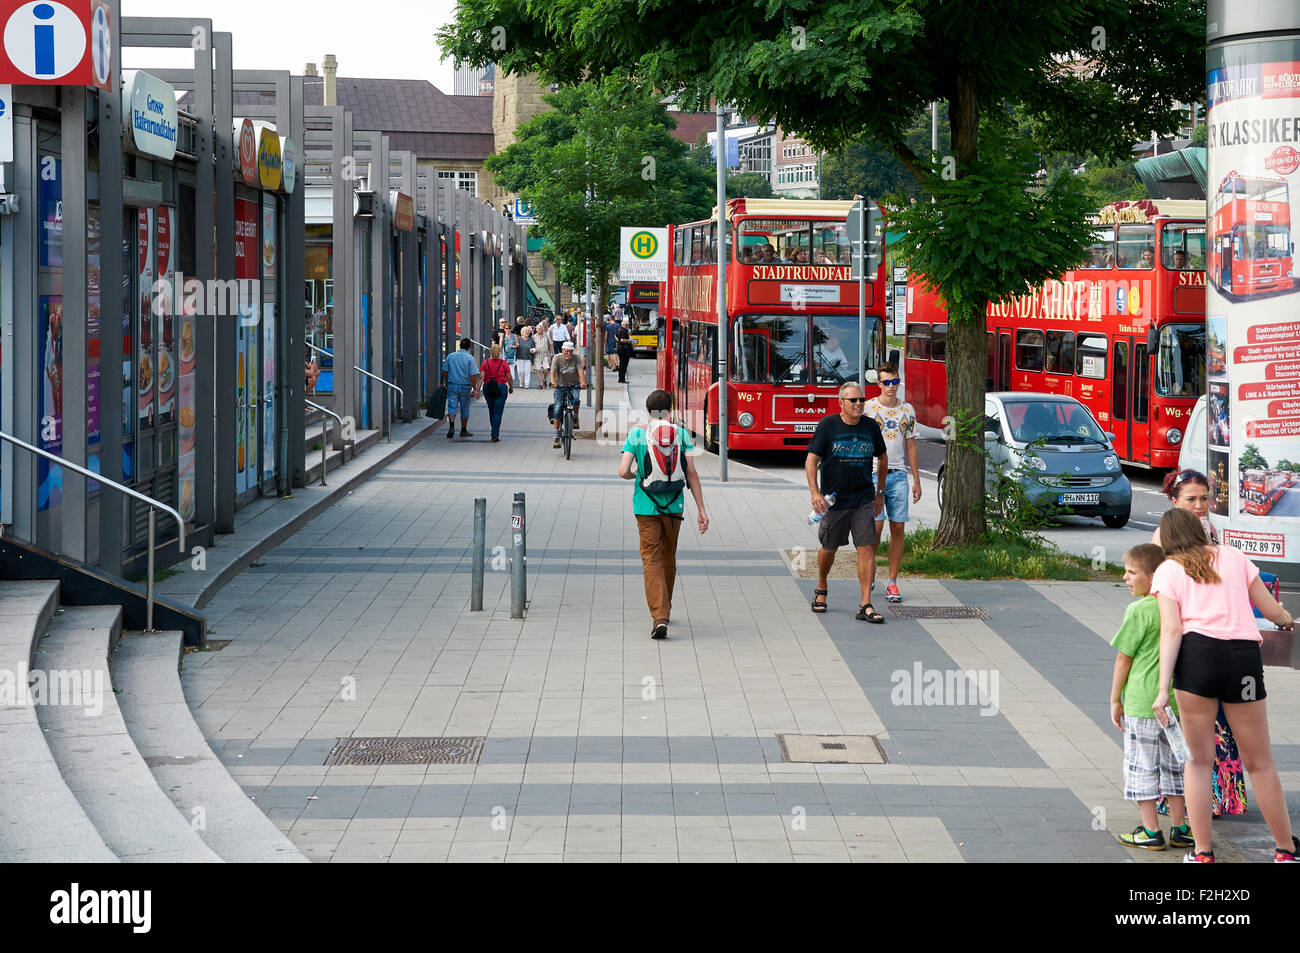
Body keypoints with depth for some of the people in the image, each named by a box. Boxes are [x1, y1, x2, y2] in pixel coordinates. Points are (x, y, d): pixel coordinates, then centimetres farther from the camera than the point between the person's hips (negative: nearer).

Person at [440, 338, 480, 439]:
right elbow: (473, 375, -12)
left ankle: (451, 427, -19)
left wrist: (443, 383, 15)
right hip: (465, 387, -2)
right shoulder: (470, 358, -8)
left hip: (452, 385, 2)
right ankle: (464, 431, 19)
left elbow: (445, 371, 4)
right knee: (464, 408, 11)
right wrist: (475, 389, -10)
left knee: (452, 406, 2)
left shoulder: (450, 356, 1)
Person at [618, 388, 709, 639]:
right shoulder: (681, 434, 0)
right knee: (668, 558, 19)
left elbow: (623, 471, -9)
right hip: (674, 506, 2)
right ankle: (664, 610, 34)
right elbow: (692, 473, -2)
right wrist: (701, 509, 0)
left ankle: (659, 616, -17)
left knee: (652, 561, -2)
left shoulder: (637, 434, -4)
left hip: (646, 506, -2)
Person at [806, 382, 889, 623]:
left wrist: (880, 493, 19)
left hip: (863, 500, 2)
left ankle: (866, 605, -9)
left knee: (867, 549, -8)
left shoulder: (871, 427, 3)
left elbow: (882, 458, 18)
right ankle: (821, 591, 38)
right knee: (828, 548, 11)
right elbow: (811, 460, -7)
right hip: (834, 501, -1)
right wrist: (815, 492, -18)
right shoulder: (828, 426, -5)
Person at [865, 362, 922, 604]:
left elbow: (911, 446, 15)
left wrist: (917, 480, 11)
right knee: (877, 525, -11)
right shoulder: (868, 408, -1)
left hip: (899, 475, 3)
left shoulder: (907, 410, 11)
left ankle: (892, 582, 4)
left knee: (898, 528, -1)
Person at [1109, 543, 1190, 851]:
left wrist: (1115, 699, -2)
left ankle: (1151, 831, 5)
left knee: (1141, 766, 3)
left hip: (1142, 703, -7)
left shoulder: (1139, 611, -15)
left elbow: (1124, 657, -11)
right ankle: (1180, 829, 18)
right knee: (1173, 764, 15)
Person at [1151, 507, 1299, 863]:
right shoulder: (1233, 557, 18)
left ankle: (1203, 852, 9)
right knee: (1260, 763, 12)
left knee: (1198, 759, 10)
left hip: (1197, 653, -2)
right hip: (1244, 656, 2)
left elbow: (1171, 630, -3)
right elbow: (1271, 610, 19)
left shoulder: (1167, 570, 10)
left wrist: (1163, 689, -9)